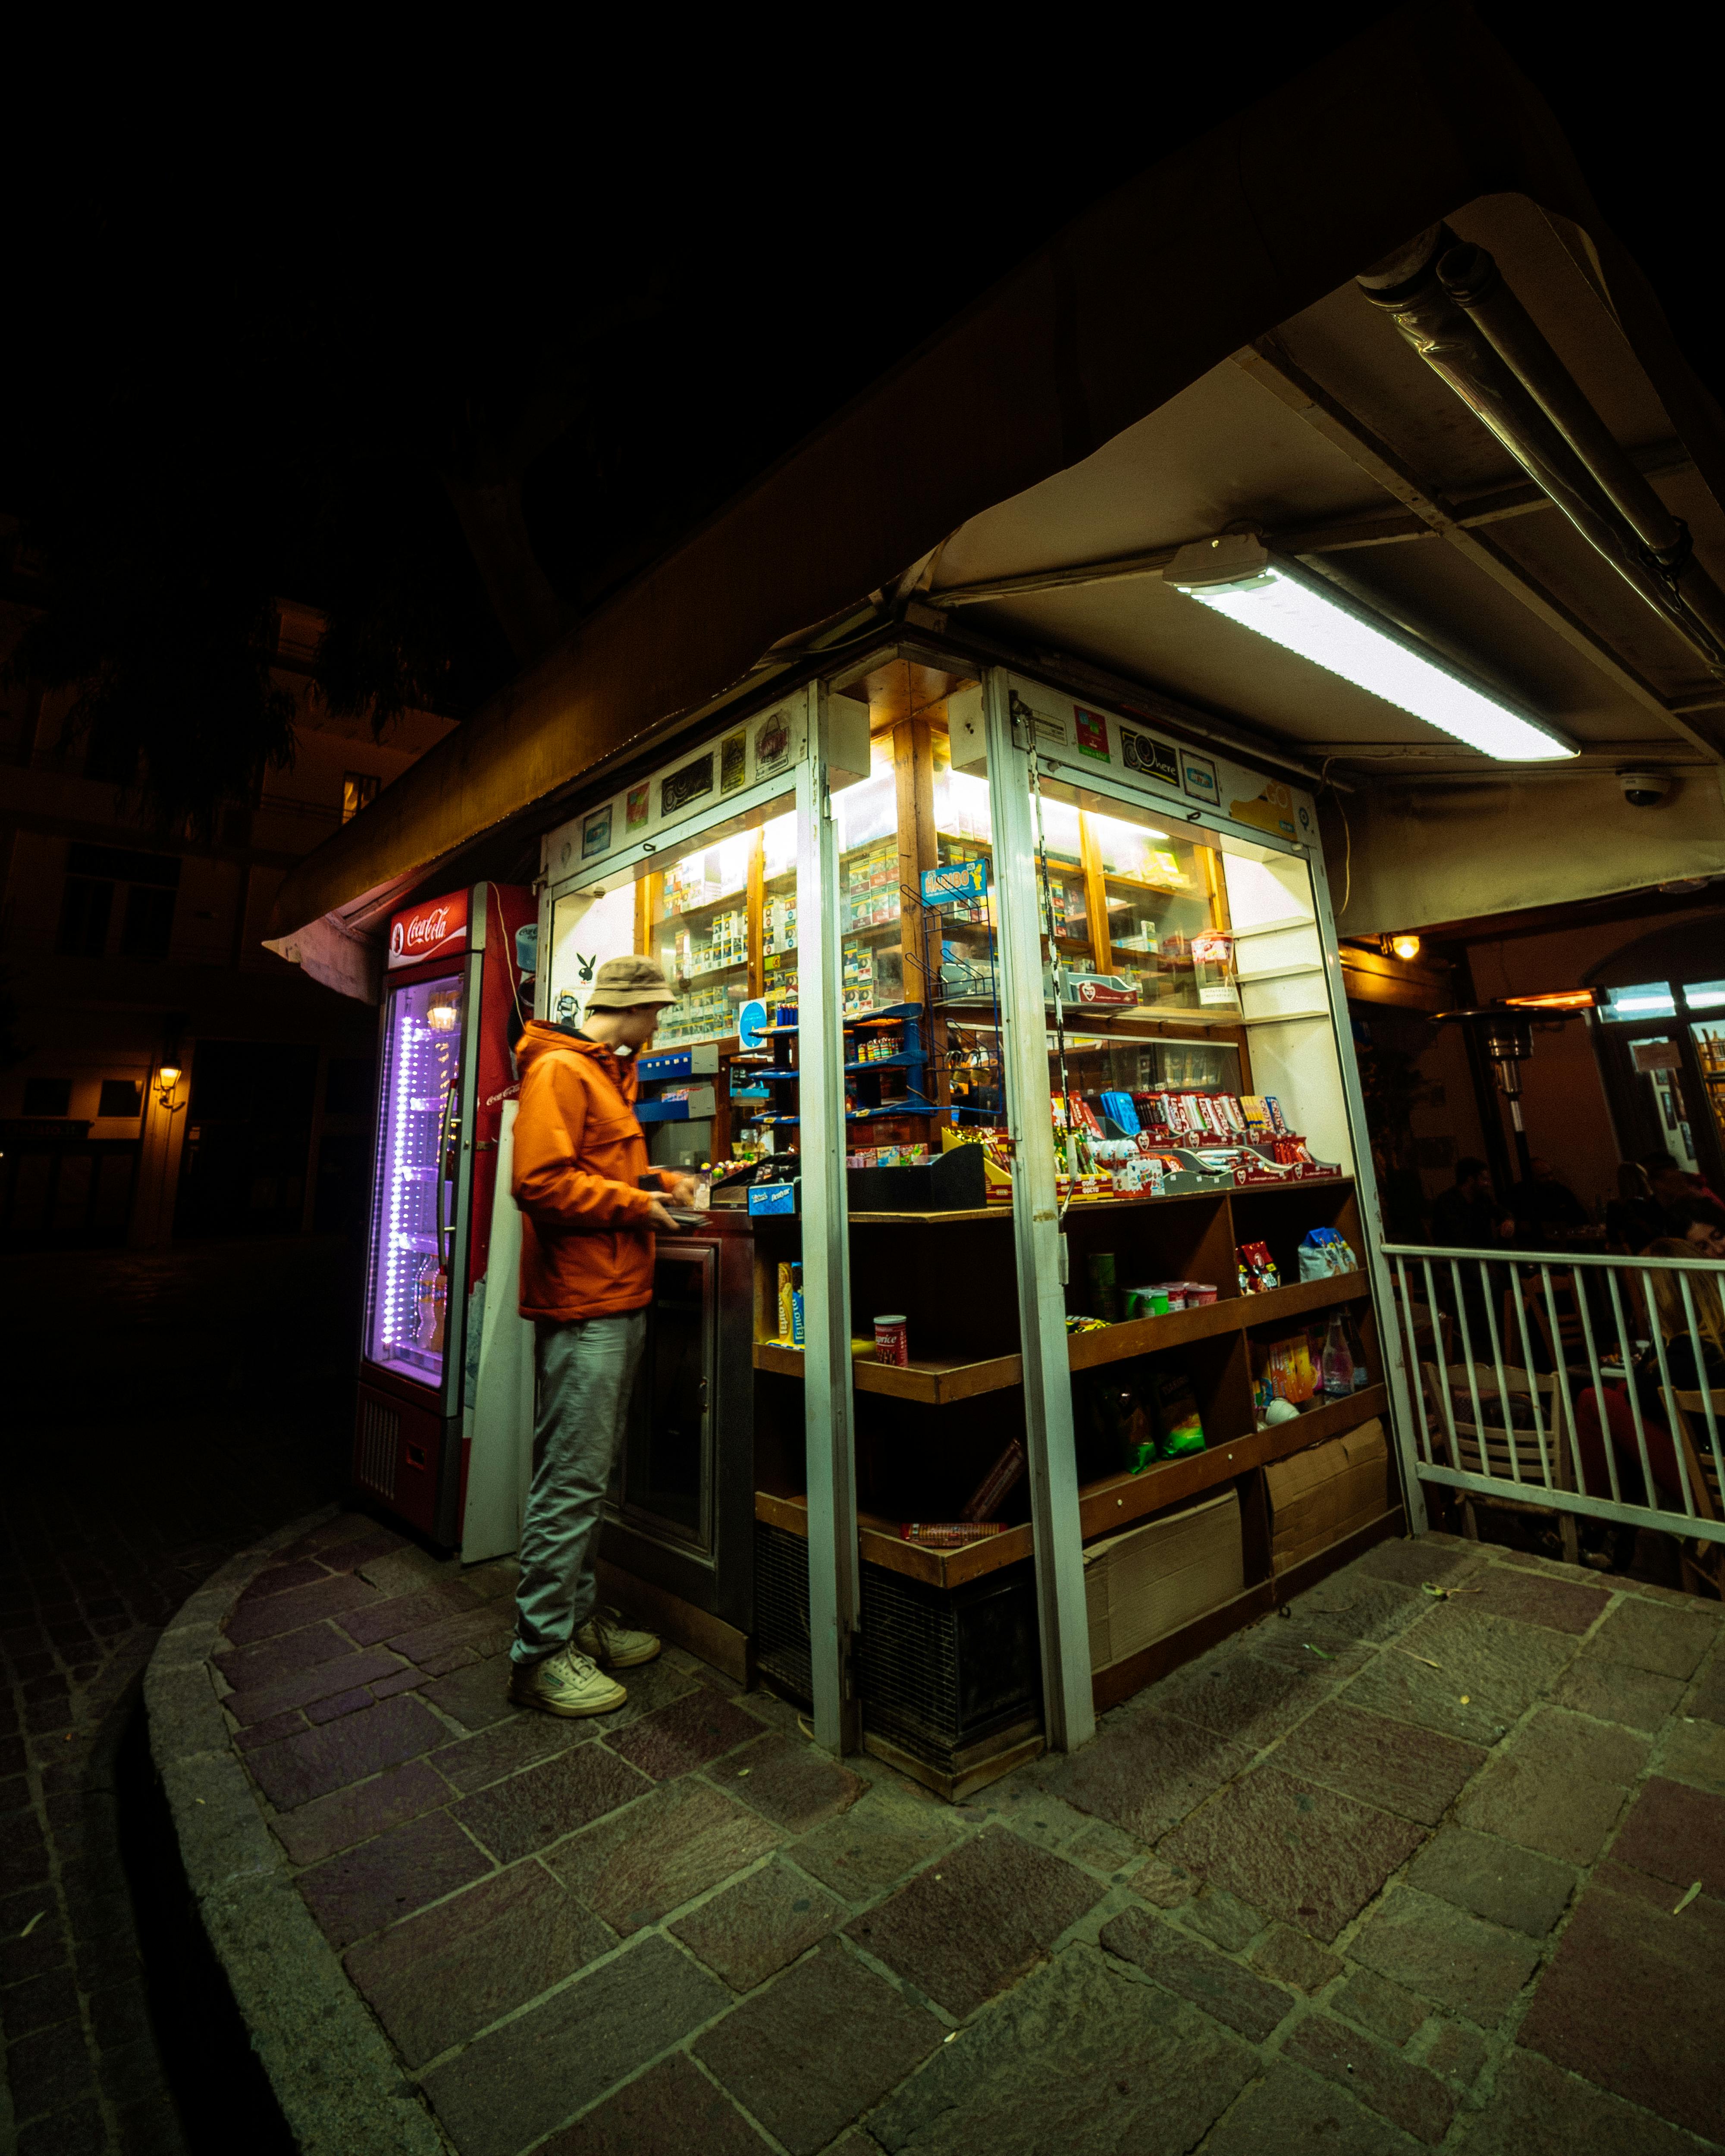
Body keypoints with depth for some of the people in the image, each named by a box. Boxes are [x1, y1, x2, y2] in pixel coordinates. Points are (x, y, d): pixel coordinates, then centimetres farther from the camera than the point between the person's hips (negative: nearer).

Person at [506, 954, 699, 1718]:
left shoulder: (606, 1073, 20)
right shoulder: (559, 1070, -12)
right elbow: (543, 1182, -21)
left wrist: (660, 1182, 13)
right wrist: (638, 1204, -14)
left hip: (618, 1300, 10)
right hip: (583, 1306, -10)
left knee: (588, 1474, 18)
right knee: (571, 1479, -1)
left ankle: (580, 1615, 31)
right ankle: (541, 1652, 13)